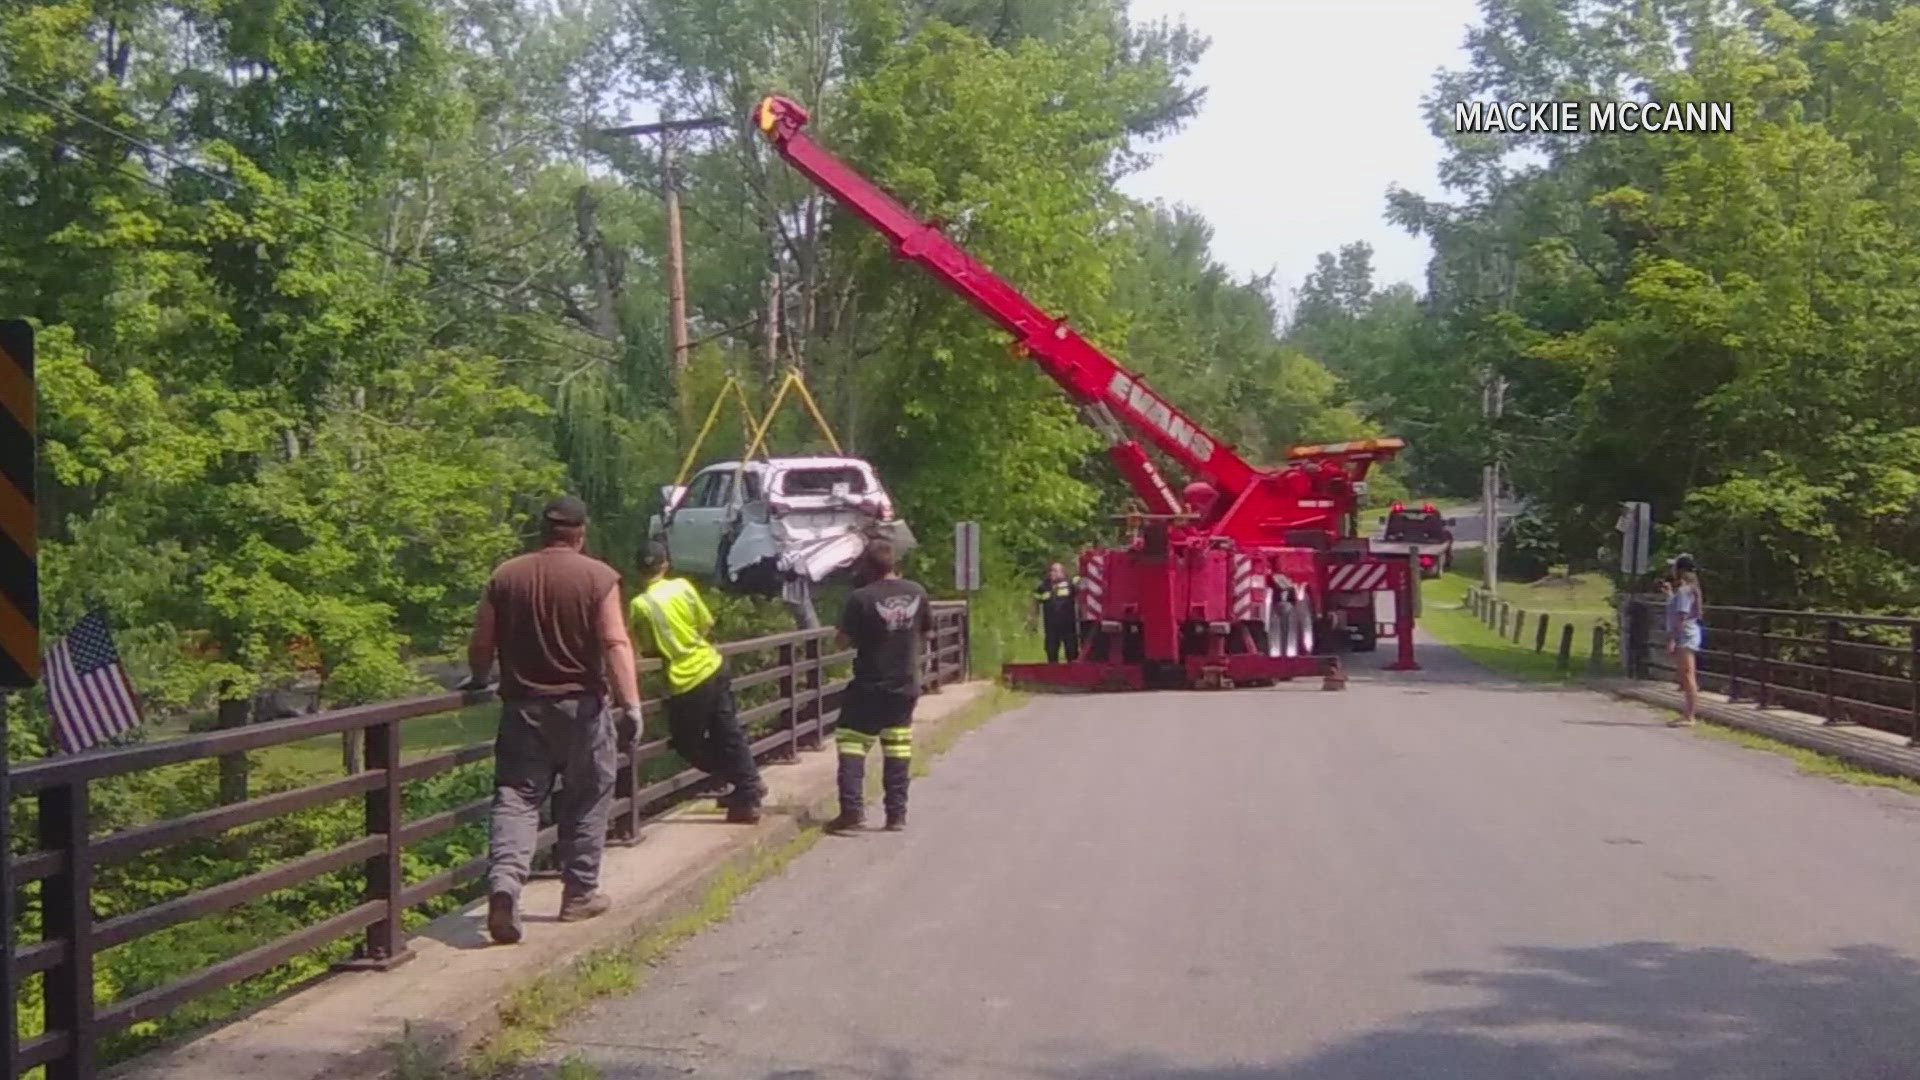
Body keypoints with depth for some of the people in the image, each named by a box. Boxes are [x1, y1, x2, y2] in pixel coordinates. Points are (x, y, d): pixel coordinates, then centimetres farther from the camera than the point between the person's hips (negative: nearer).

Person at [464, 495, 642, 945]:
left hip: (522, 706, 2)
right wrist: (631, 703, -17)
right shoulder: (599, 577, -5)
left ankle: (504, 882, -19)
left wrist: (478, 681, 25)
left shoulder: (505, 576, 3)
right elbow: (615, 643, -15)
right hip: (580, 705, -2)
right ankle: (580, 894, 18)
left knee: (516, 797, 2)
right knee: (585, 799, 12)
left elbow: (480, 646, 5)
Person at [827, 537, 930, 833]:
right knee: (898, 748, 11)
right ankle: (897, 814, 12)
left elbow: (844, 641, -10)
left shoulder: (861, 598, -16)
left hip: (869, 686, -4)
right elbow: (925, 632, 10)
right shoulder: (916, 592, -2)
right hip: (905, 686, 4)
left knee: (852, 744, 4)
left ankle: (851, 810, -5)